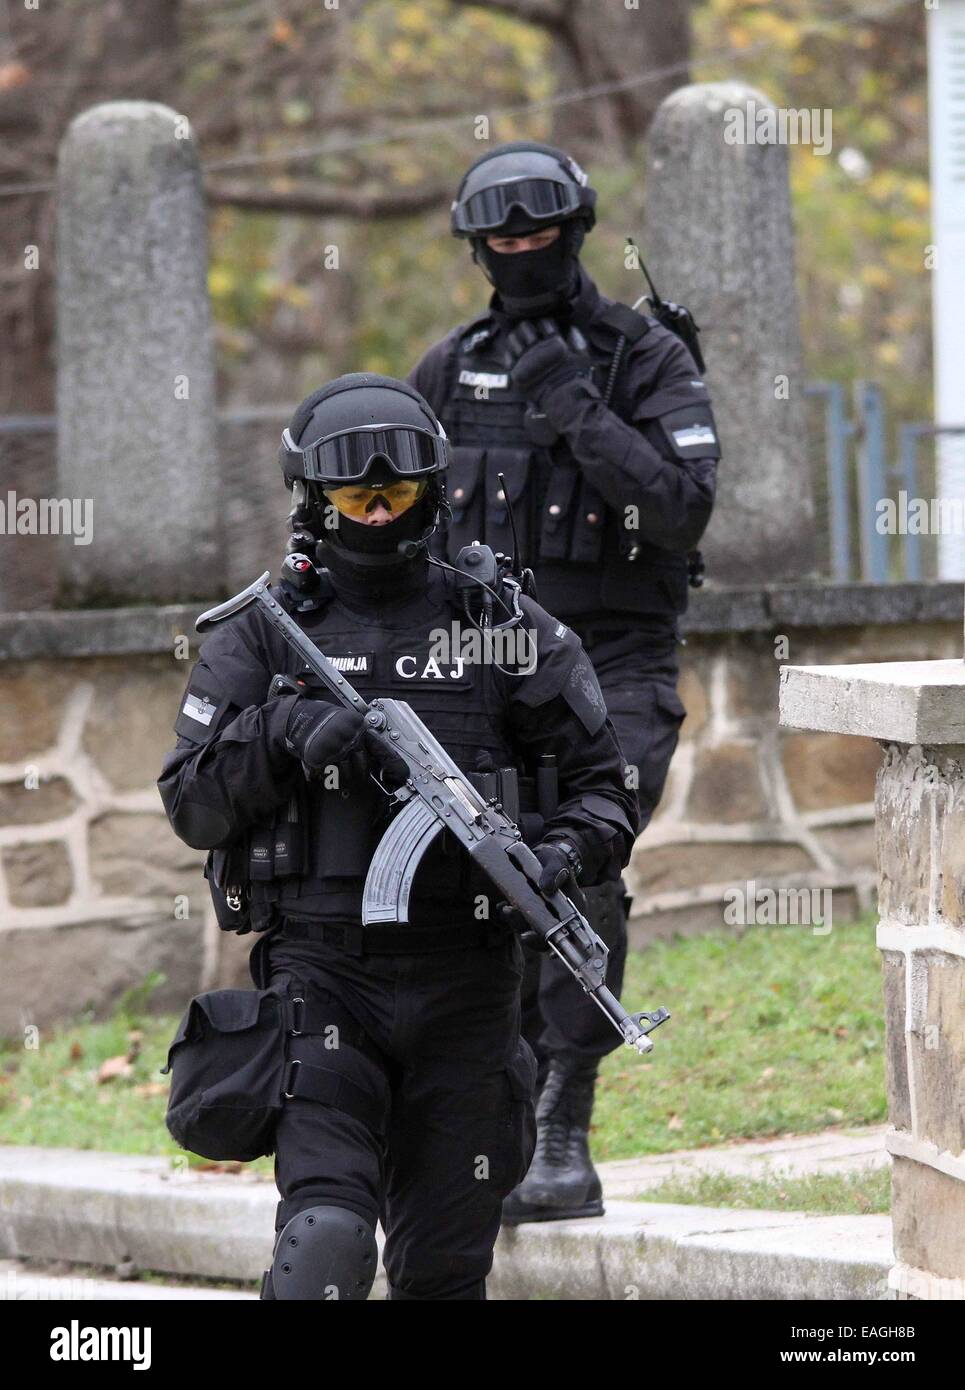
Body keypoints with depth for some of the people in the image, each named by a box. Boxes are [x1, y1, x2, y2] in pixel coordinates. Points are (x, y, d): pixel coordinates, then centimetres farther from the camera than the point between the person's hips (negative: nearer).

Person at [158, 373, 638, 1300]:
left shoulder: (505, 631, 7)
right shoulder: (263, 637, 7)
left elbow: (600, 782, 10)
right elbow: (191, 806, 3)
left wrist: (561, 855, -12)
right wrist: (279, 732, -15)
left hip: (465, 988, 1)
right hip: (321, 978, -1)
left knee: (444, 1272, 7)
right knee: (325, 1241, -19)